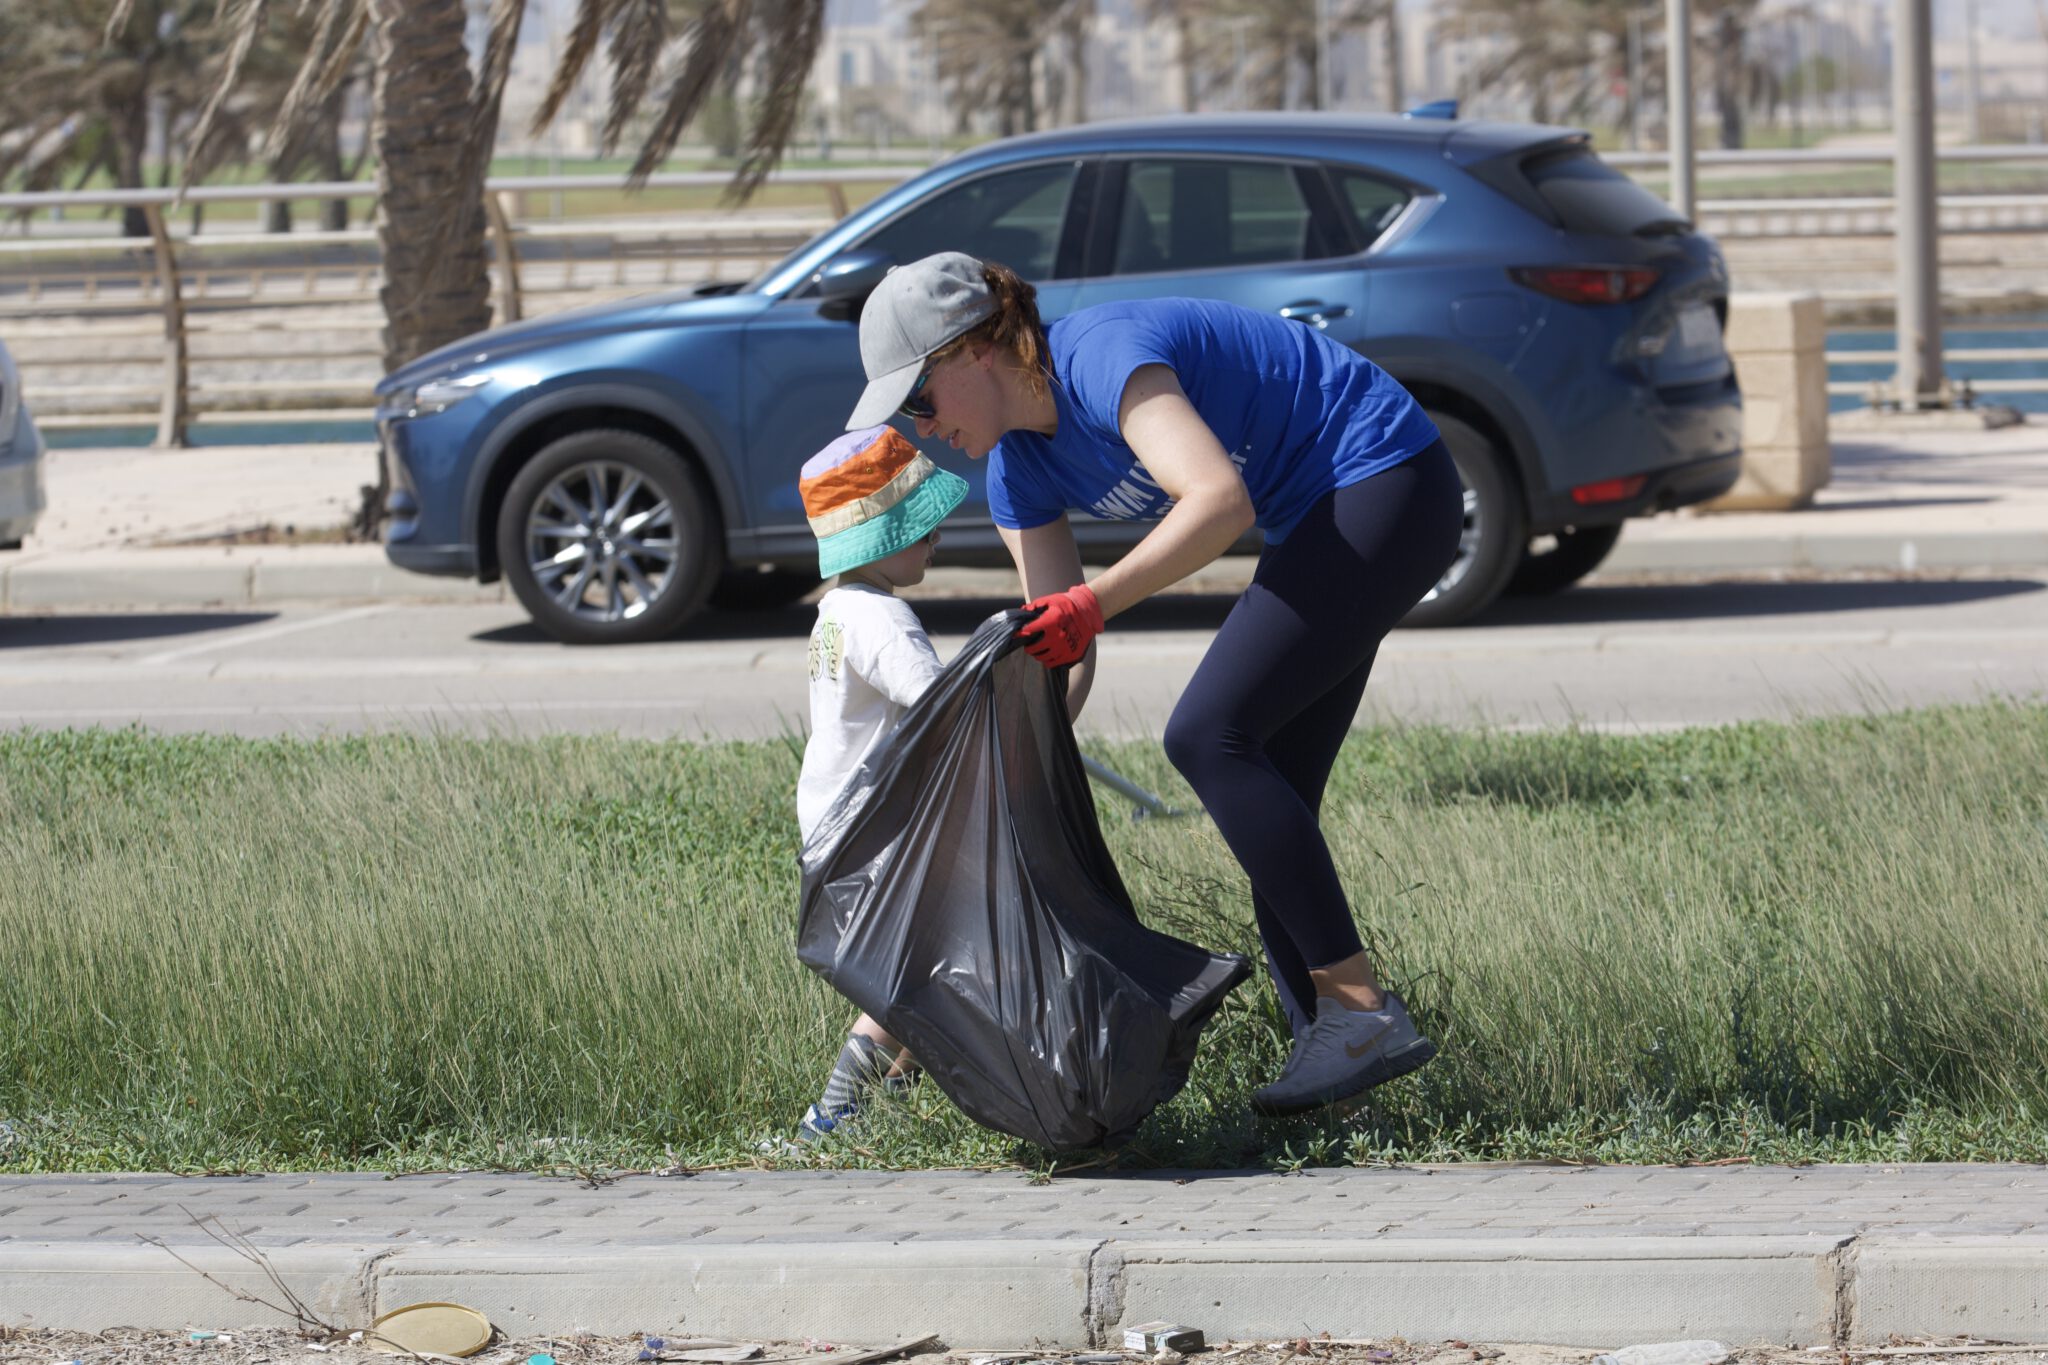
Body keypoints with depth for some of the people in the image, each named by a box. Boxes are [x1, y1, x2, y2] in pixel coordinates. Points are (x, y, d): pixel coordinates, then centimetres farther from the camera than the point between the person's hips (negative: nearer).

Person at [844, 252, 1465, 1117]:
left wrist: (1093, 603, -39)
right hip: (1326, 521, 10)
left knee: (1209, 737, -17)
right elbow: (1062, 654, 6)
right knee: (1267, 790, 3)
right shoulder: (1020, 470, 5)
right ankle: (1324, 1040, 3)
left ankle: (1363, 1012, -18)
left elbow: (1220, 499, -37)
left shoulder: (1104, 359, -23)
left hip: (1384, 484, -10)